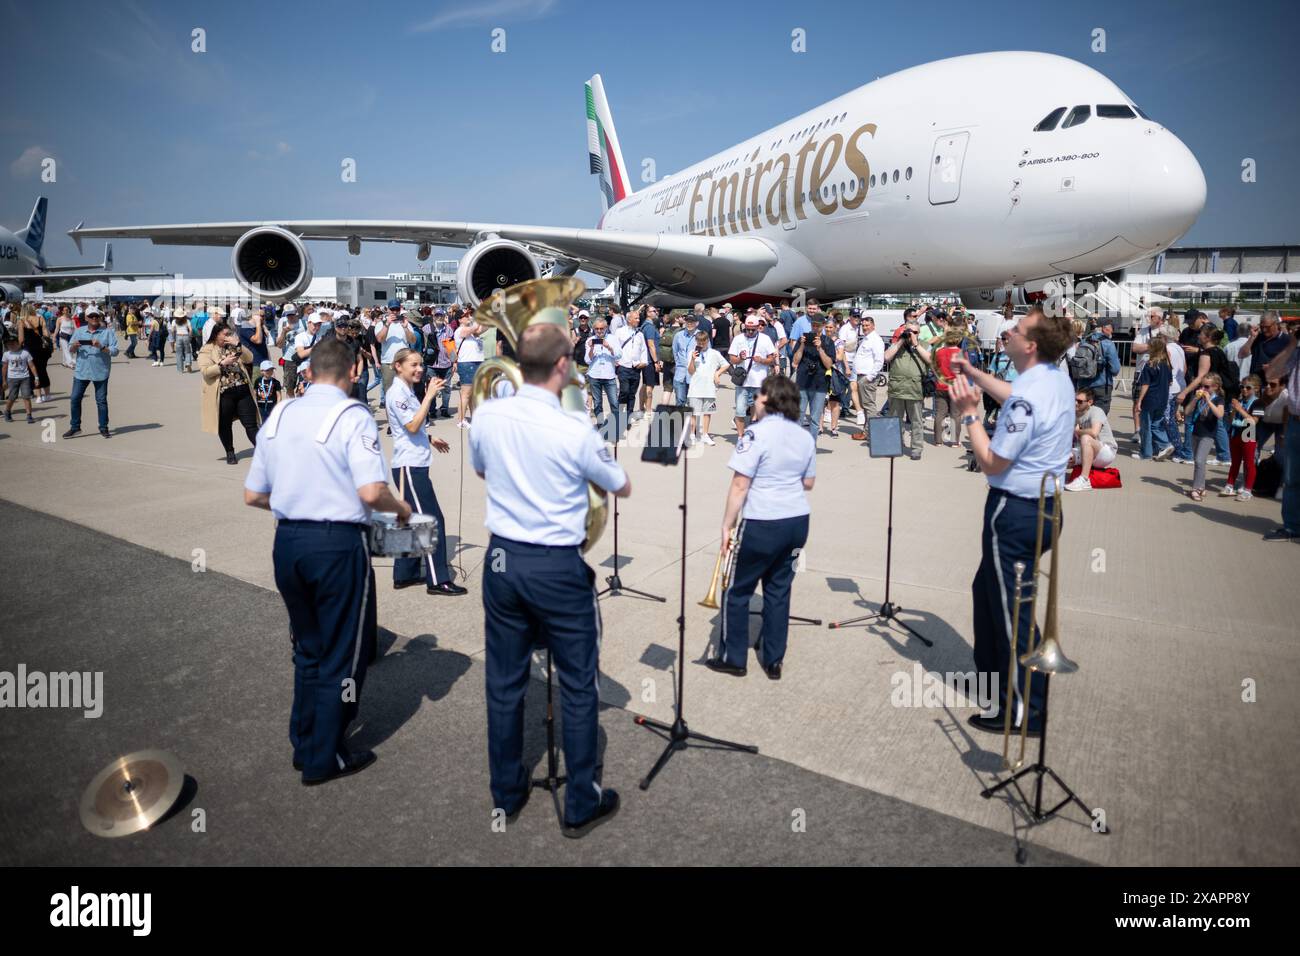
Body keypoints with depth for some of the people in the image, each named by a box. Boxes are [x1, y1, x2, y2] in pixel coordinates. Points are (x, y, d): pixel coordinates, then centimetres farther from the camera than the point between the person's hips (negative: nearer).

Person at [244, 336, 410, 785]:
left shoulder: (279, 414, 7)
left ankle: (304, 746, 35)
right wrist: (401, 508, -3)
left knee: (308, 648, 23)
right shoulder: (352, 416, -11)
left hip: (288, 541, 6)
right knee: (342, 654, 11)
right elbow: (372, 492, -23)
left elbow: (253, 494, 10)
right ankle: (323, 760, 22)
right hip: (338, 544, -6)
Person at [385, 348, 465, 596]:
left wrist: (429, 439, 20)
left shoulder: (407, 391, 15)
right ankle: (437, 580, -4)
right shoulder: (396, 393, -14)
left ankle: (405, 575, 21)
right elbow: (412, 426, -23)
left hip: (414, 465, 10)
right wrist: (429, 395, -22)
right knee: (433, 520, -8)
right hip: (409, 466, -10)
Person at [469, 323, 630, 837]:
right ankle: (581, 804, 21)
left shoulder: (486, 416, -5)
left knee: (504, 682, 15)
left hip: (502, 558, 5)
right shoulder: (575, 432, -18)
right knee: (577, 686, 9)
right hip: (559, 567, -4)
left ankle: (506, 794, 30)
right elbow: (623, 489, -1)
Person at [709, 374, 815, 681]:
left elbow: (740, 486, -16)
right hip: (798, 521, 6)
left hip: (762, 524, -6)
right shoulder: (806, 437, 6)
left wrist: (727, 526, -10)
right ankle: (774, 661, 21)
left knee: (736, 591, 9)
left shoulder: (757, 433, -14)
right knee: (779, 591, 15)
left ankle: (733, 659, 18)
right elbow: (808, 483, 15)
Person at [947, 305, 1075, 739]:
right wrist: (973, 372, 24)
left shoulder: (1029, 398, -26)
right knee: (987, 589, 25)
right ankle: (992, 674, 42)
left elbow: (991, 462, -19)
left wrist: (969, 413, -13)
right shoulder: (1056, 378, 5)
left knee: (1011, 607, 1)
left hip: (1015, 512, -10)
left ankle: (1025, 711, 13)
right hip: (1042, 504, 10)